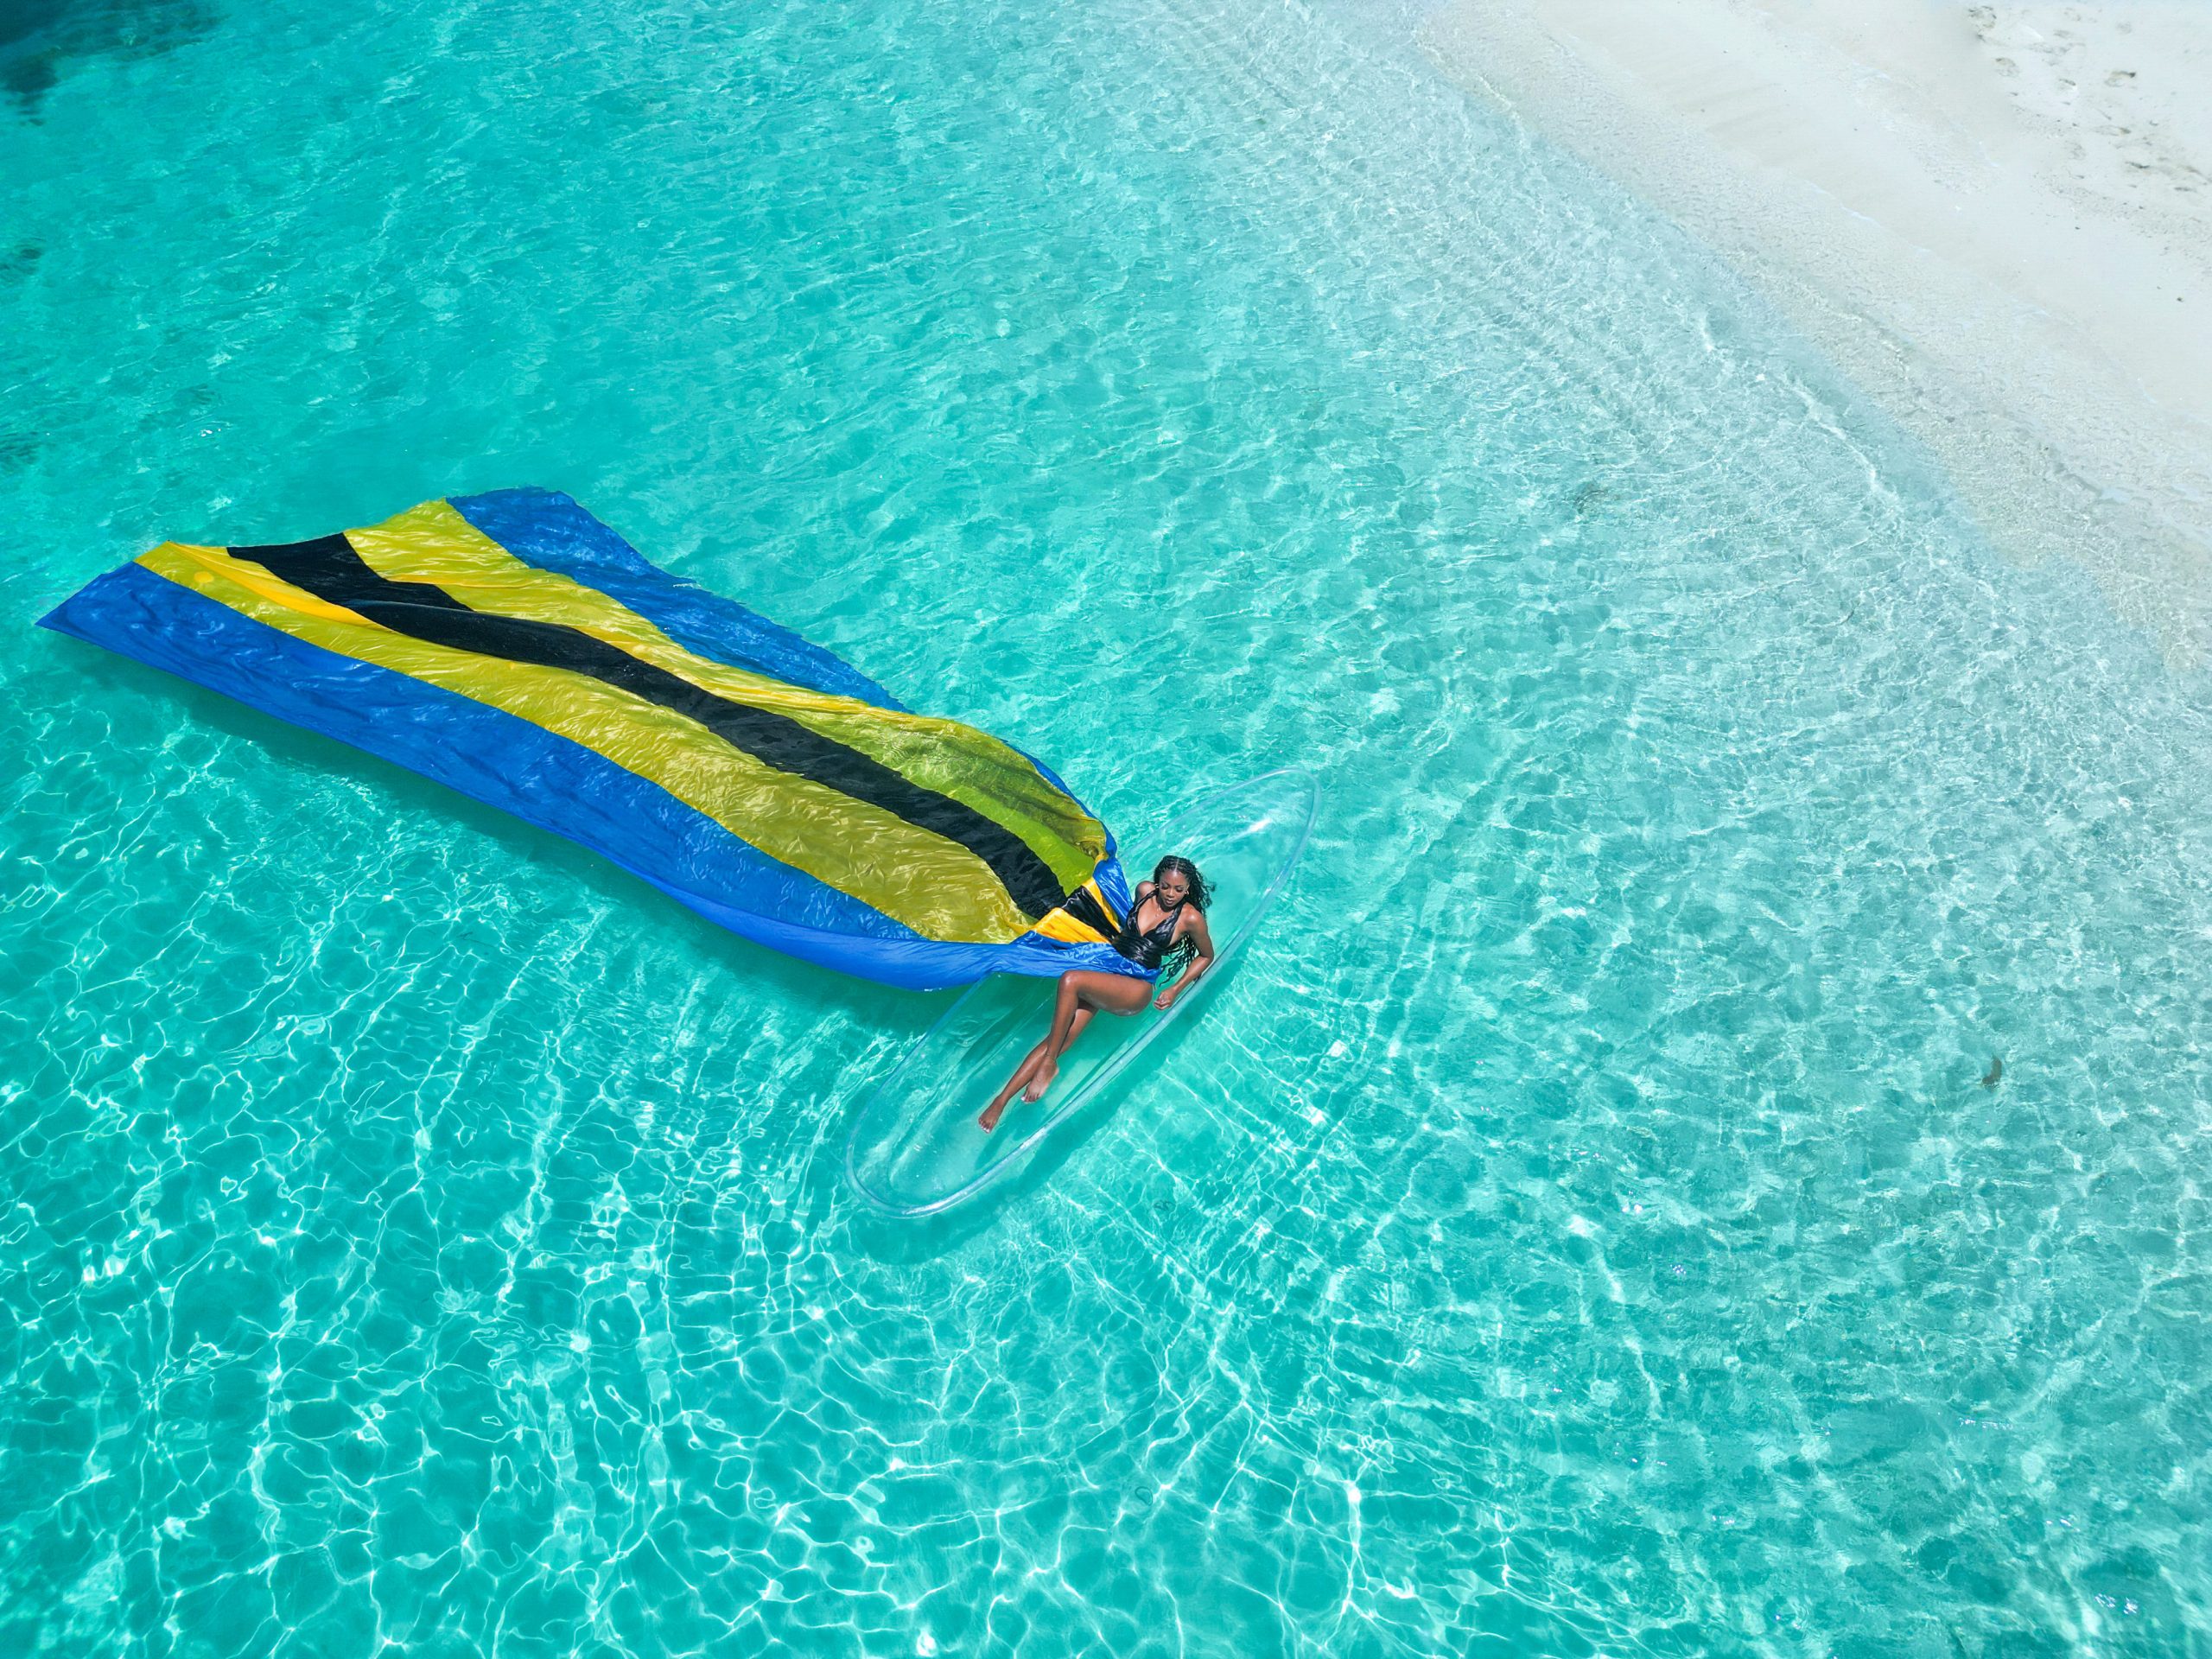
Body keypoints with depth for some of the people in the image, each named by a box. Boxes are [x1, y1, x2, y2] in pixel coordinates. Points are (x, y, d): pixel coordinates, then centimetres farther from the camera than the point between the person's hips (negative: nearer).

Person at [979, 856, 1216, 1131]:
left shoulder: (1190, 917, -5)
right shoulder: (1144, 890, 9)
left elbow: (1207, 956, 9)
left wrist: (1176, 989, 1)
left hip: (1136, 987, -5)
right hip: (1107, 966, 5)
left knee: (1070, 980, -33)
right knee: (1059, 1038, -14)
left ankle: (1049, 1063, -21)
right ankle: (1002, 1098, -17)